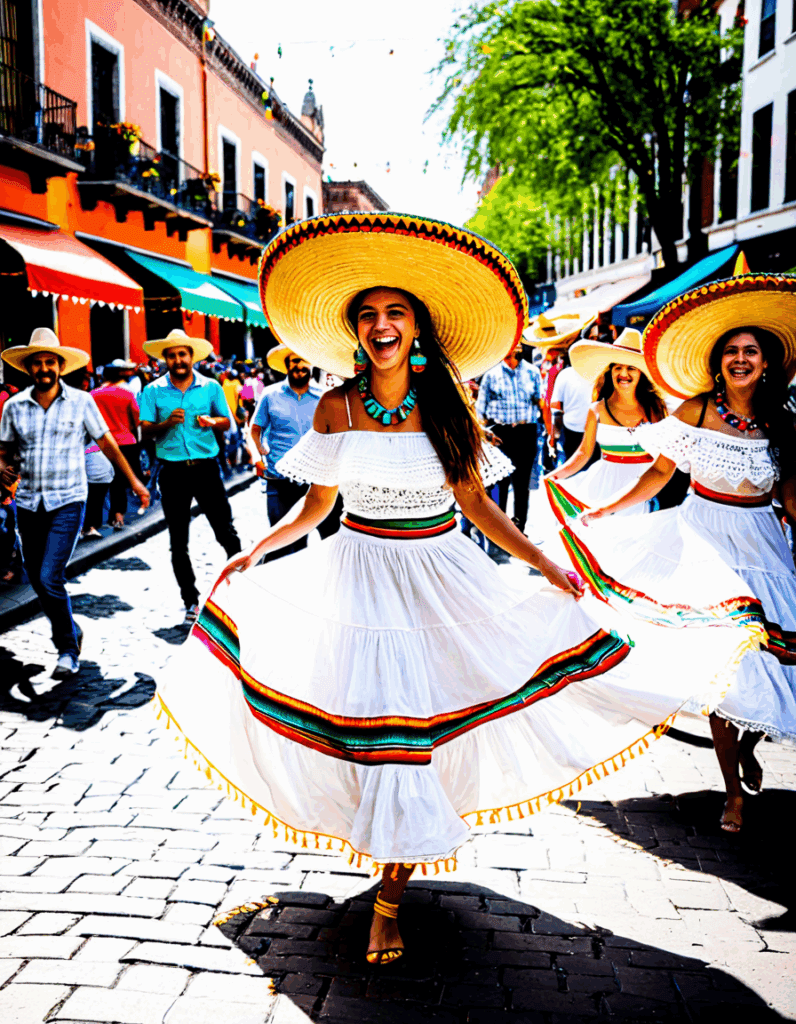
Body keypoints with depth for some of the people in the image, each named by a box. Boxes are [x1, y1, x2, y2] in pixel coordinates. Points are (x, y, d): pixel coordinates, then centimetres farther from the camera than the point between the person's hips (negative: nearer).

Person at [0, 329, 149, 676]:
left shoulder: (80, 402, -2)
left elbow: (107, 444, 6)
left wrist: (134, 481, 8)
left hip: (67, 503, -4)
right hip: (28, 504, 4)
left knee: (50, 578, -14)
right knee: (37, 580, 11)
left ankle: (68, 650, 4)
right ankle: (68, 633, 36)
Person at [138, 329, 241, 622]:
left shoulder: (211, 387, 4)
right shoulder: (153, 391, 3)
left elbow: (226, 422, 11)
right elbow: (145, 431, -1)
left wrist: (212, 421, -11)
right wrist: (167, 423, -20)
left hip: (206, 466, -1)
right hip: (173, 471, 1)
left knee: (226, 533, -2)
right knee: (178, 543, 7)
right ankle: (191, 601, 19)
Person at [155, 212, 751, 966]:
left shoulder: (448, 406, -2)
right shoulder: (337, 408, -3)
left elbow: (476, 503, 4)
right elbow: (315, 504, 6)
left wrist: (542, 564, 0)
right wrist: (256, 550, -3)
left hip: (442, 577, 0)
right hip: (361, 575, 0)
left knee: (421, 720, 4)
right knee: (376, 721, 1)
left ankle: (392, 889, 20)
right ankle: (391, 889, 22)